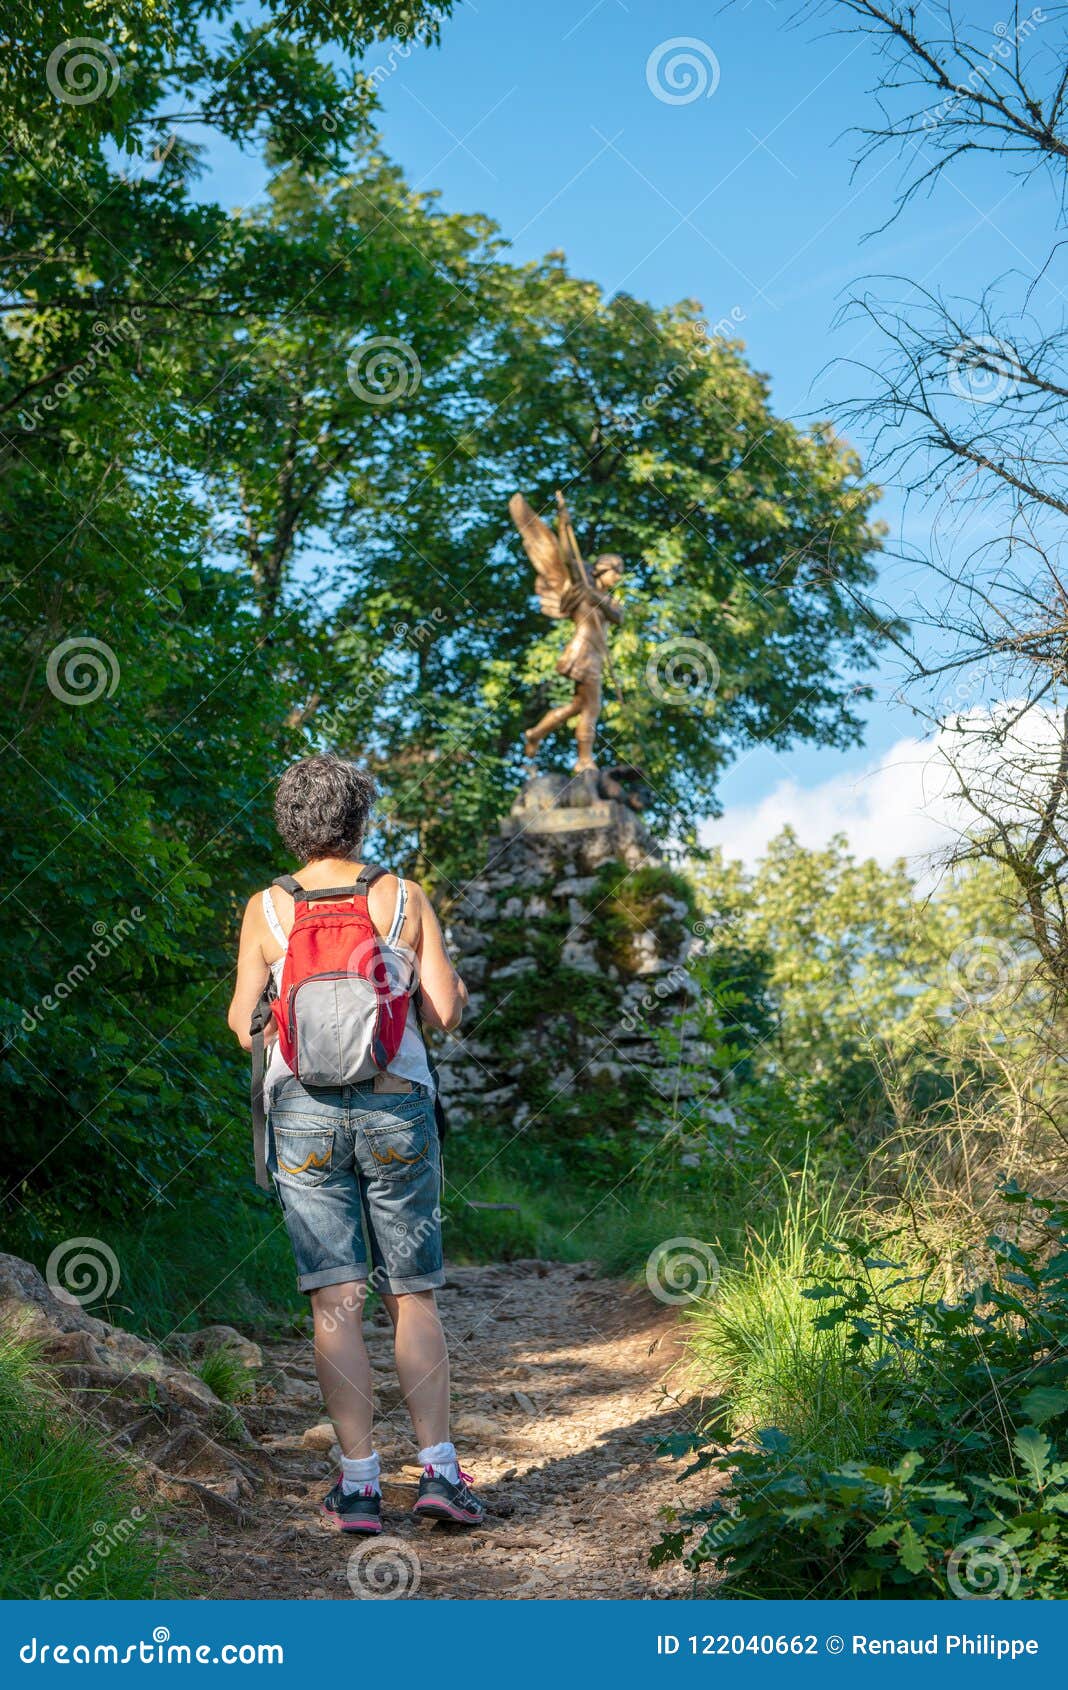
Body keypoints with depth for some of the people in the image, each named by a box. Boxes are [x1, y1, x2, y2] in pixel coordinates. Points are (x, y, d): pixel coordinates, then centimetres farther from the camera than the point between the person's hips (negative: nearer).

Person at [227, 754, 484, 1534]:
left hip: (304, 1110, 0)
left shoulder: (267, 909, 1)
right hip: (396, 1107, 0)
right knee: (414, 1299, 9)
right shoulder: (406, 899, 1)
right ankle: (439, 1471, 3)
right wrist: (454, 993, 21)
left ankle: (360, 1484, 1)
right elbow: (445, 1012, -2)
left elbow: (245, 1028, 4)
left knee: (337, 1304, 2)